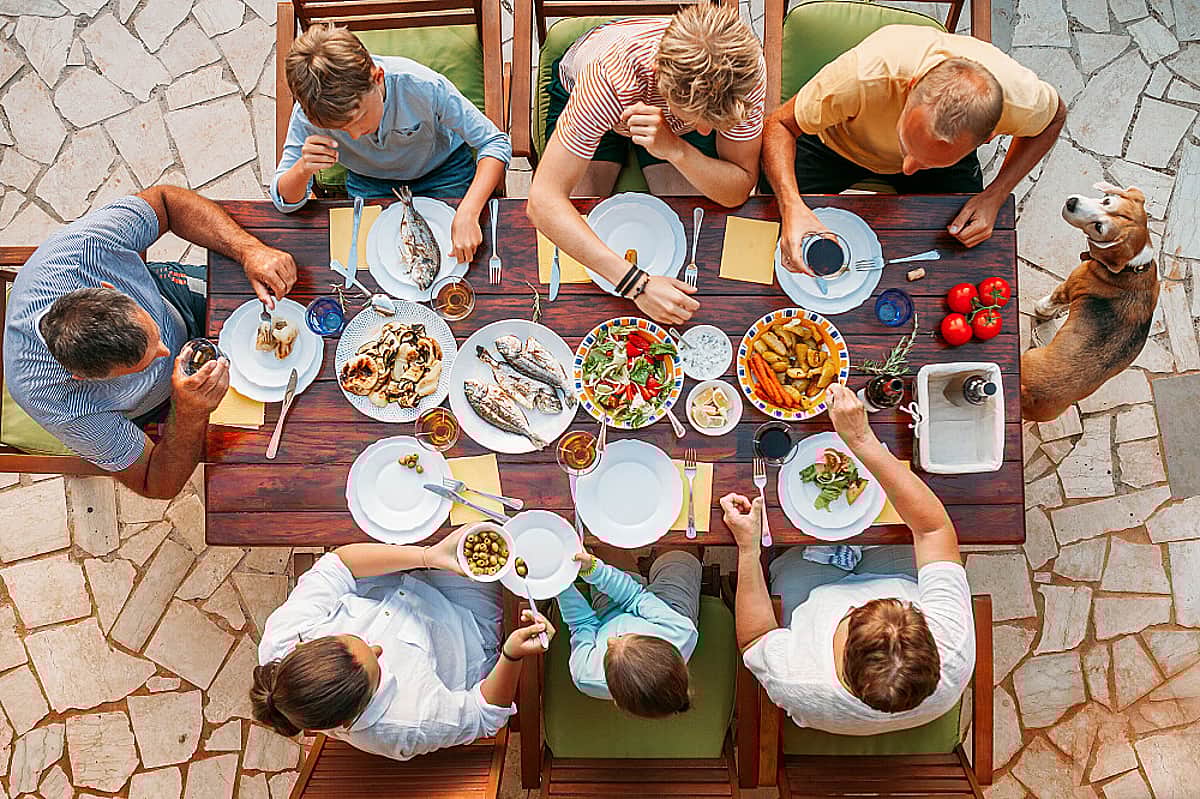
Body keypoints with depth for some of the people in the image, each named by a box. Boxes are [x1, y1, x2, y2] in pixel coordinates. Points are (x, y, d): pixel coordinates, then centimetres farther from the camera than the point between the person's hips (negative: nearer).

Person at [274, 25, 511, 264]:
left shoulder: (423, 86, -37)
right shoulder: (310, 112, -29)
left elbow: (495, 144, -30)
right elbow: (285, 201, -19)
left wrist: (467, 214, -45)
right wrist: (303, 170, -44)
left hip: (442, 170, -1)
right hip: (370, 184, 1)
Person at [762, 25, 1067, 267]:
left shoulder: (1019, 97, -36)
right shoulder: (865, 75, -46)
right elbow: (780, 125, -33)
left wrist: (995, 196, -24)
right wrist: (791, 205, -53)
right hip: (839, 140, -1)